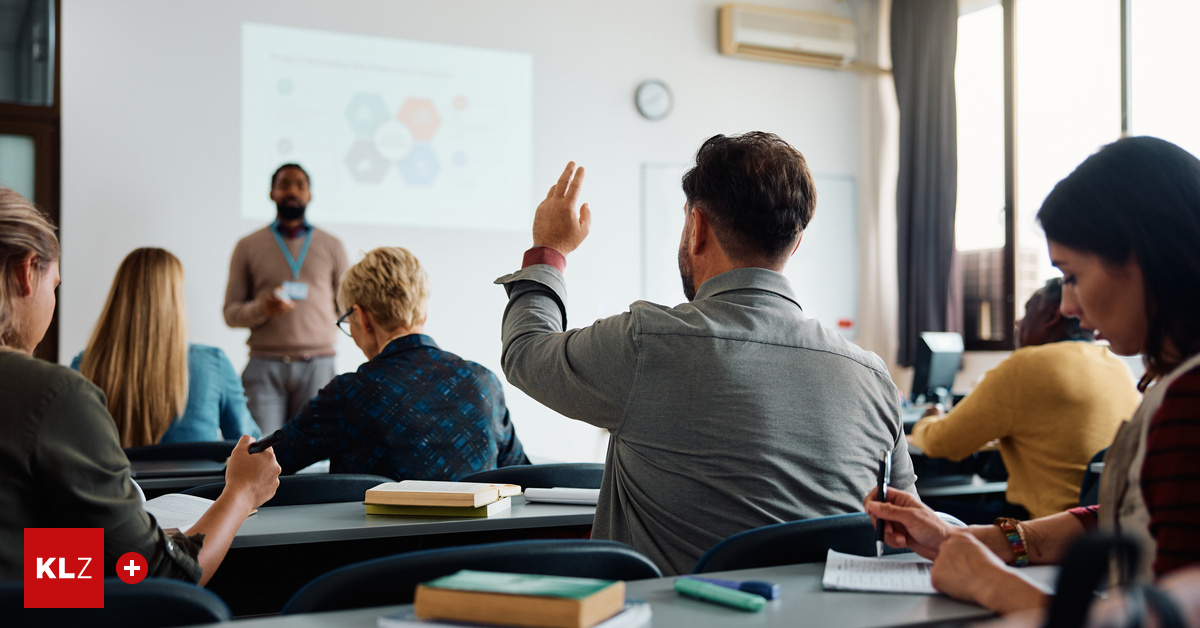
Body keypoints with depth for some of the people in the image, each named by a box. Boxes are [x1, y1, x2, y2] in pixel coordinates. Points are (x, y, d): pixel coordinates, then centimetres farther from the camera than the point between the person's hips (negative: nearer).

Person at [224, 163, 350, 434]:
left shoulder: (331, 246, 15)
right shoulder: (248, 246, 13)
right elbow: (230, 313, 9)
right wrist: (261, 308, -10)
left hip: (317, 364, 1)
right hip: (265, 364, 0)